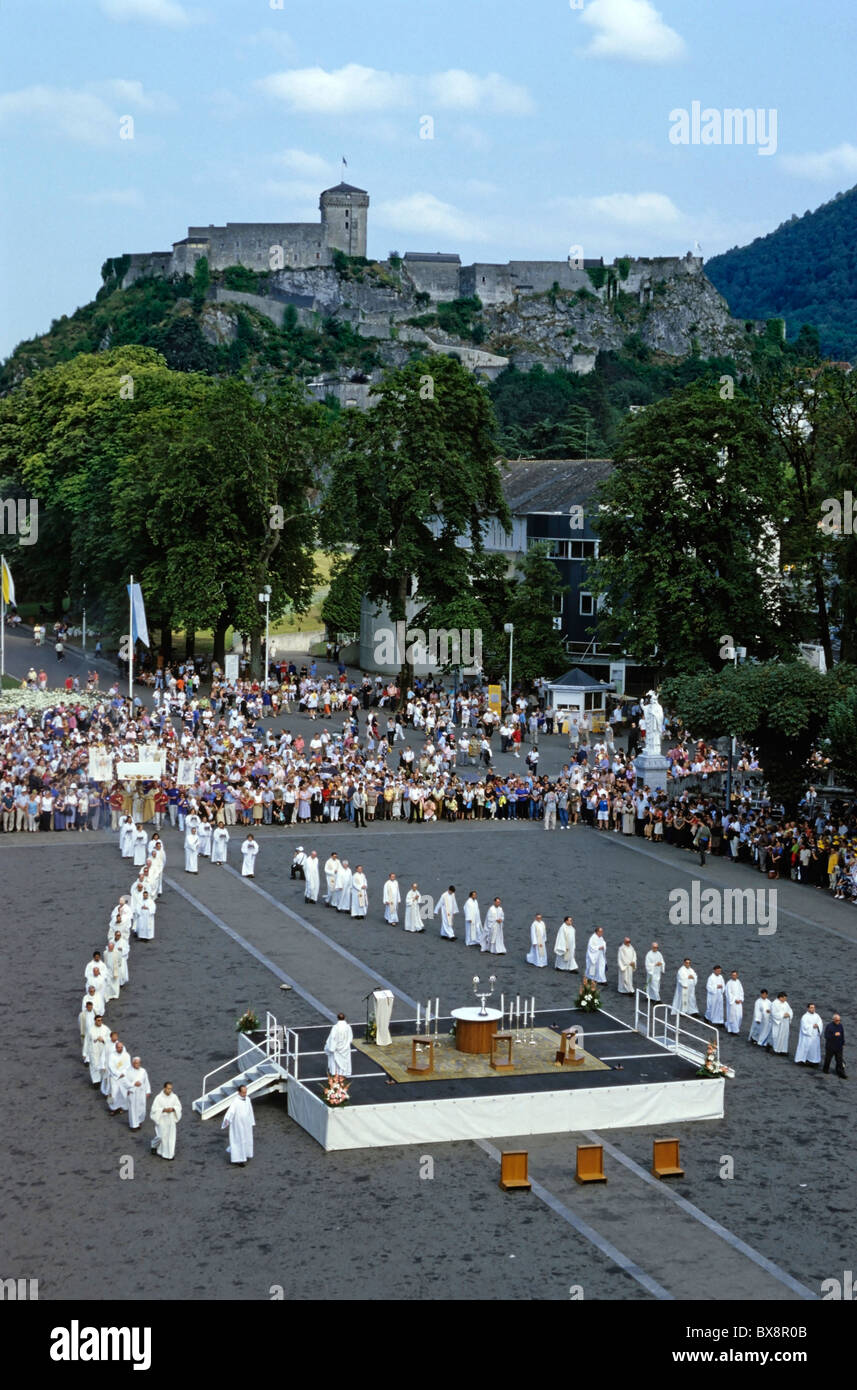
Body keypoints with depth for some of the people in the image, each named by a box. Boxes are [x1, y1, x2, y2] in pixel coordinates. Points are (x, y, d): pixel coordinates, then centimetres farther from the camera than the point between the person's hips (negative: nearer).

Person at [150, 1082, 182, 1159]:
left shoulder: (174, 1097, -6)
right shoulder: (159, 1097, -17)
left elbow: (179, 1107, 2)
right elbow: (154, 1109, -15)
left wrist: (172, 1109, -18)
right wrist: (164, 1110, -25)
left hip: (171, 1120, 3)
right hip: (161, 1119, -3)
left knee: (171, 1136, 3)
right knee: (161, 1136, -1)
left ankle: (170, 1153, 16)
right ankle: (154, 1145, 30)